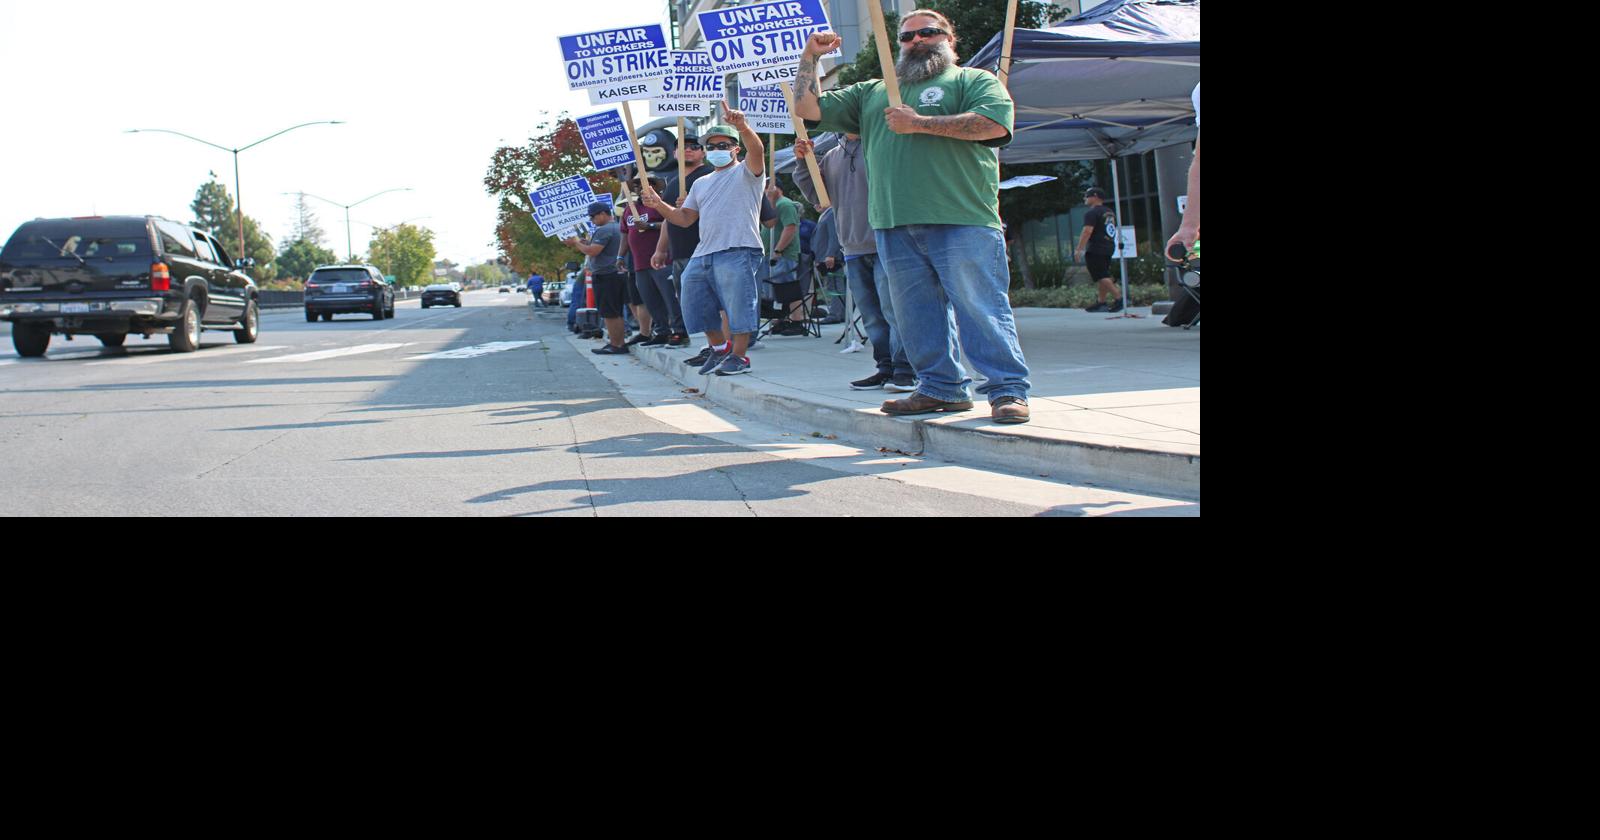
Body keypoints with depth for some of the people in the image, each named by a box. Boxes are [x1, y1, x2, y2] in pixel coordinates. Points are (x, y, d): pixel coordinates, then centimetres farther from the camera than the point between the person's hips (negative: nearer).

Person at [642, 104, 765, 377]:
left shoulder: (745, 172, 5)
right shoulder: (701, 184, 26)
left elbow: (757, 150, -17)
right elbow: (684, 218, 23)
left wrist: (742, 126, -37)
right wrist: (660, 205, 5)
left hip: (737, 252, -7)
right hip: (702, 255, 7)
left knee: (737, 306, -12)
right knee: (696, 304, 10)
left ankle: (739, 357, -4)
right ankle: (720, 348, 26)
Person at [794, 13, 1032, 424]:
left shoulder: (974, 80, 11)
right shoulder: (872, 93, 26)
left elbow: (994, 124, -10)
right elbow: (808, 108, 26)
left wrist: (920, 123, -8)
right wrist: (810, 57, 15)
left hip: (962, 221, -5)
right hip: (896, 227, 5)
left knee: (982, 307, -9)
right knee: (917, 313, 5)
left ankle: (1008, 390, -6)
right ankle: (943, 388, 14)